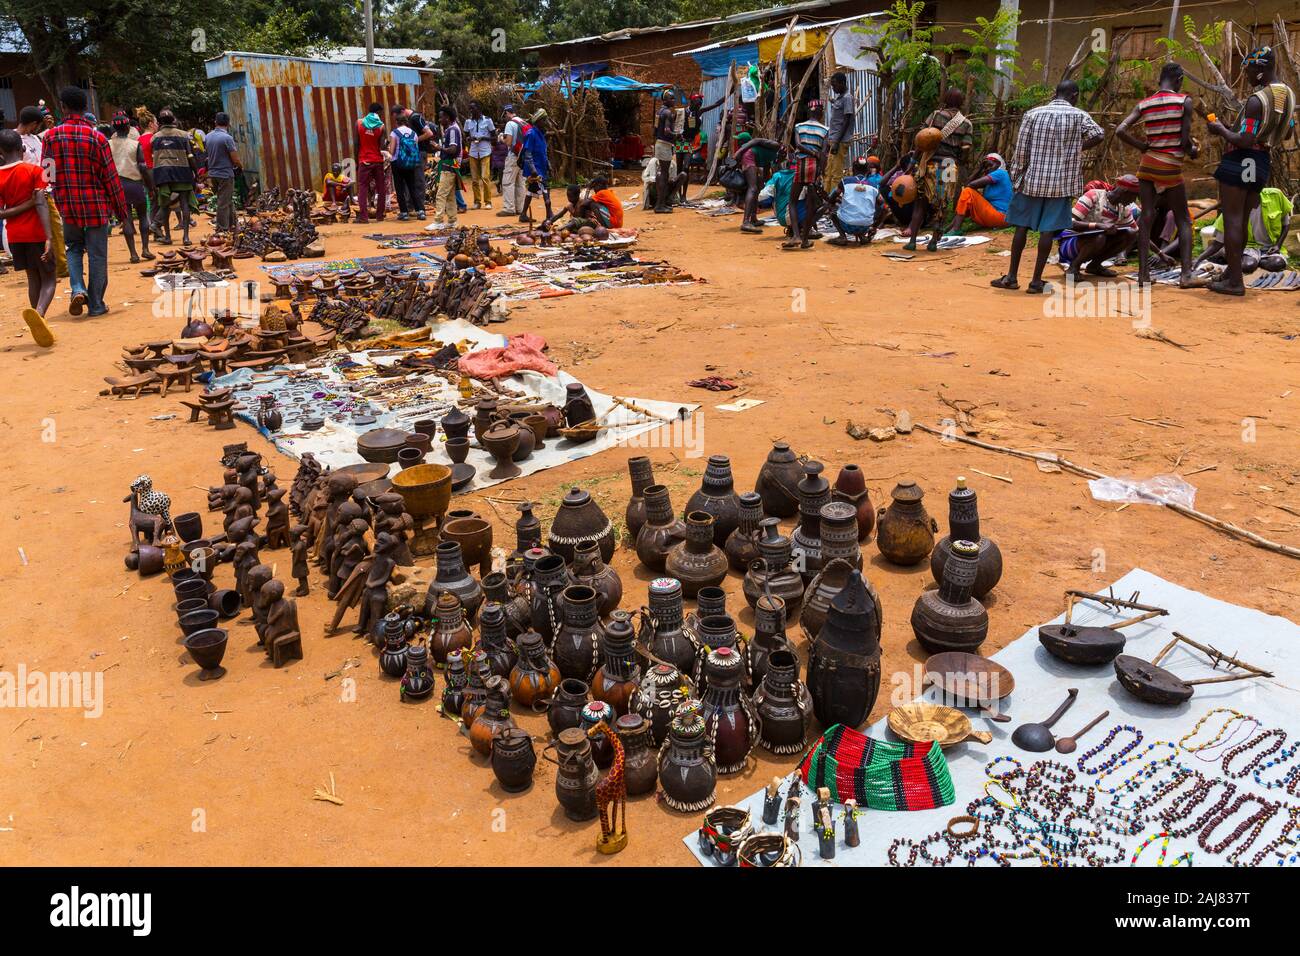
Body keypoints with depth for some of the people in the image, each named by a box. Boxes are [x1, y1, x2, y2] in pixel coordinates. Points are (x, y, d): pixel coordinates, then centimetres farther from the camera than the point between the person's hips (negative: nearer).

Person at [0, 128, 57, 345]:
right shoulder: (34, 171, -7)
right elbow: (41, 205, -17)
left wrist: (28, 203, -6)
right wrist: (49, 238, -22)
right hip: (36, 232, -4)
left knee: (33, 278, 18)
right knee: (48, 279, 1)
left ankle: (38, 323, 20)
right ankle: (38, 312, -29)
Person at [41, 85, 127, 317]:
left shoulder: (51, 137, -1)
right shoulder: (96, 137, -8)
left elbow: (48, 175, 3)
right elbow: (110, 177, -6)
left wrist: (57, 203, 14)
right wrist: (121, 209, 2)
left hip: (67, 205, 2)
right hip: (96, 204, -2)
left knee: (74, 248, 22)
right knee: (97, 255, 6)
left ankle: (78, 290, 0)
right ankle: (96, 304, 10)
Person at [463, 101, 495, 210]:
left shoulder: (487, 120, 2)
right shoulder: (468, 121, 11)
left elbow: (494, 136, 4)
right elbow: (466, 136, 19)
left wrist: (483, 138, -13)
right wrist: (470, 138, -5)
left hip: (485, 152, -3)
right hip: (473, 153, 4)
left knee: (485, 177, -11)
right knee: (474, 179, 2)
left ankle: (488, 201, -4)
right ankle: (477, 201, 10)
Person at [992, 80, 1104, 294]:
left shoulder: (1032, 114, 1)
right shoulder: (1078, 116, -2)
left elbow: (1021, 149, 0)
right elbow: (1099, 135, -15)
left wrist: (1016, 177, 8)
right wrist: (1075, 148, -1)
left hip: (1032, 179, 1)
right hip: (1061, 182, -1)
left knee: (1022, 225, 9)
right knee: (1048, 229, 0)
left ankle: (1011, 276, 12)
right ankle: (1036, 280, 0)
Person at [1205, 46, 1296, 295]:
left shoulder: (1256, 100, -19)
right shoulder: (1288, 95, 10)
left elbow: (1244, 141, -23)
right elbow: (1287, 134, 20)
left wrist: (1221, 129, -8)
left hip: (1241, 160, -9)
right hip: (1263, 162, 9)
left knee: (1232, 219, -6)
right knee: (1241, 220, 16)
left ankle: (1235, 281, -9)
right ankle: (1231, 272, 23)